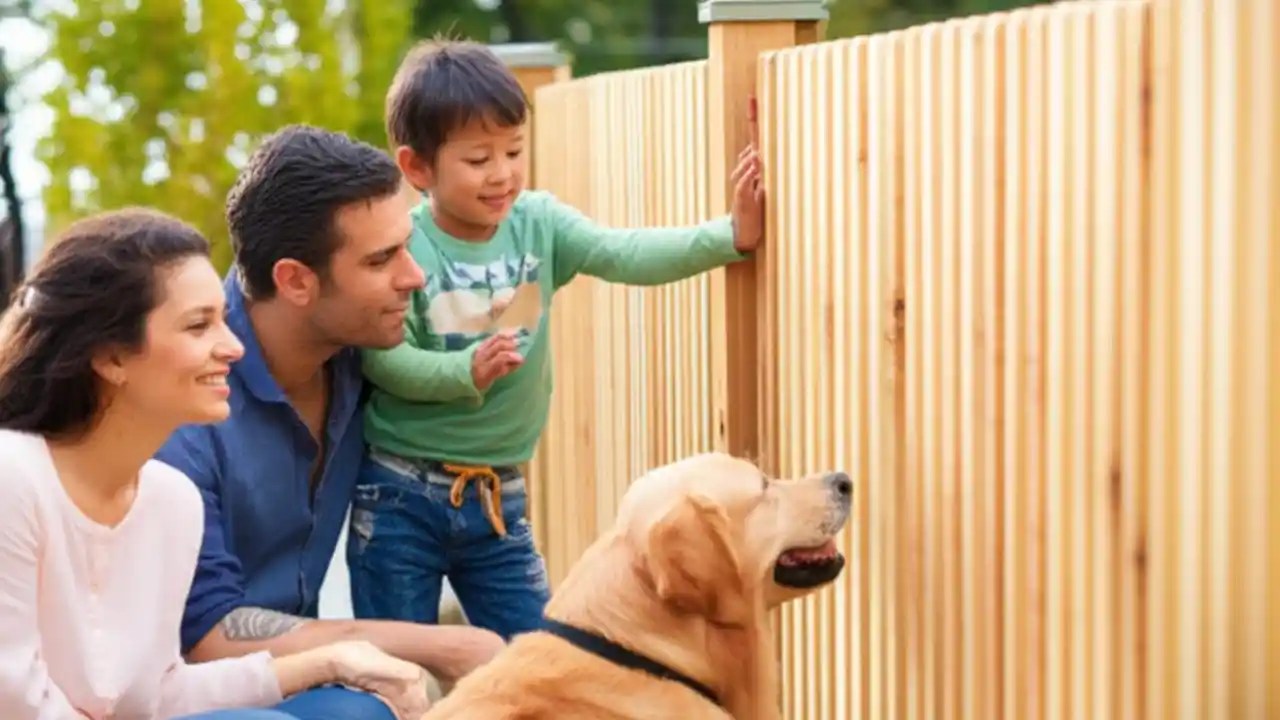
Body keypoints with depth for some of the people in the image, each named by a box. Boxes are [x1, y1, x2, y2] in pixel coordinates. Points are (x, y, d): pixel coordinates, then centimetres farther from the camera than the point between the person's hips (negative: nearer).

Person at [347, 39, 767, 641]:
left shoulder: (539, 223, -2)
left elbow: (627, 254, -12)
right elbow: (383, 358, -18)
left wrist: (731, 237, -23)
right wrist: (468, 370, -32)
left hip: (499, 497, 4)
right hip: (401, 496, -4)